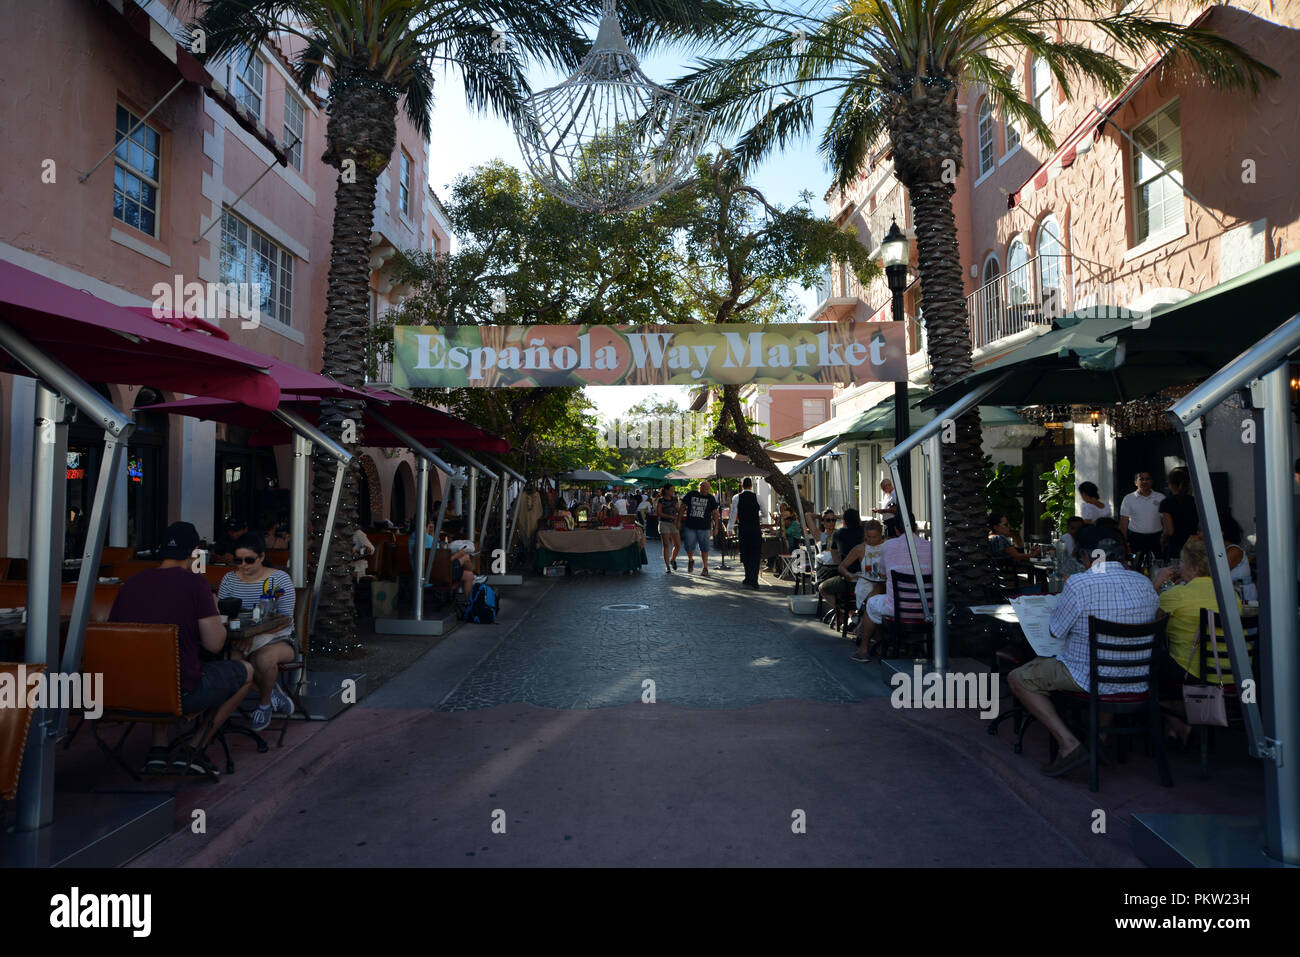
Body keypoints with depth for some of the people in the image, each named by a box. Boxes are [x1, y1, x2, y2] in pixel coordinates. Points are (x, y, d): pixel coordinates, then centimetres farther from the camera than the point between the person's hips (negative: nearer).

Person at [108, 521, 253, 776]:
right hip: (181, 694, -6)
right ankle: (194, 750, 15)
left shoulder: (130, 583, 4)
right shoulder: (195, 583, -11)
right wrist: (214, 613, 9)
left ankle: (157, 750, 27)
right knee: (246, 671, 19)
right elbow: (214, 644, -11)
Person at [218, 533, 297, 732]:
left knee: (264, 658, -37)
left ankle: (265, 703, -4)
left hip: (278, 639, -3)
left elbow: (285, 619, -12)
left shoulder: (280, 579, -4)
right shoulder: (229, 579, 8)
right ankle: (272, 692, -8)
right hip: (241, 640, 3)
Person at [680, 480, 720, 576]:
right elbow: (683, 507, 10)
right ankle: (690, 560, 29)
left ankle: (705, 568, 12)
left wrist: (716, 527, 2)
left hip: (704, 528, 0)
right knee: (689, 546, -2)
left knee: (704, 548, 1)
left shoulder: (711, 498, 4)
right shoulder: (690, 495, 2)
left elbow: (715, 513, 7)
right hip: (690, 526, 0)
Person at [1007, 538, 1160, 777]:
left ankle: (1069, 743, -8)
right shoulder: (1145, 583, 0)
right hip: (1137, 680, 7)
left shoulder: (1078, 584, -18)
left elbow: (1055, 631, -9)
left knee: (1018, 679, 4)